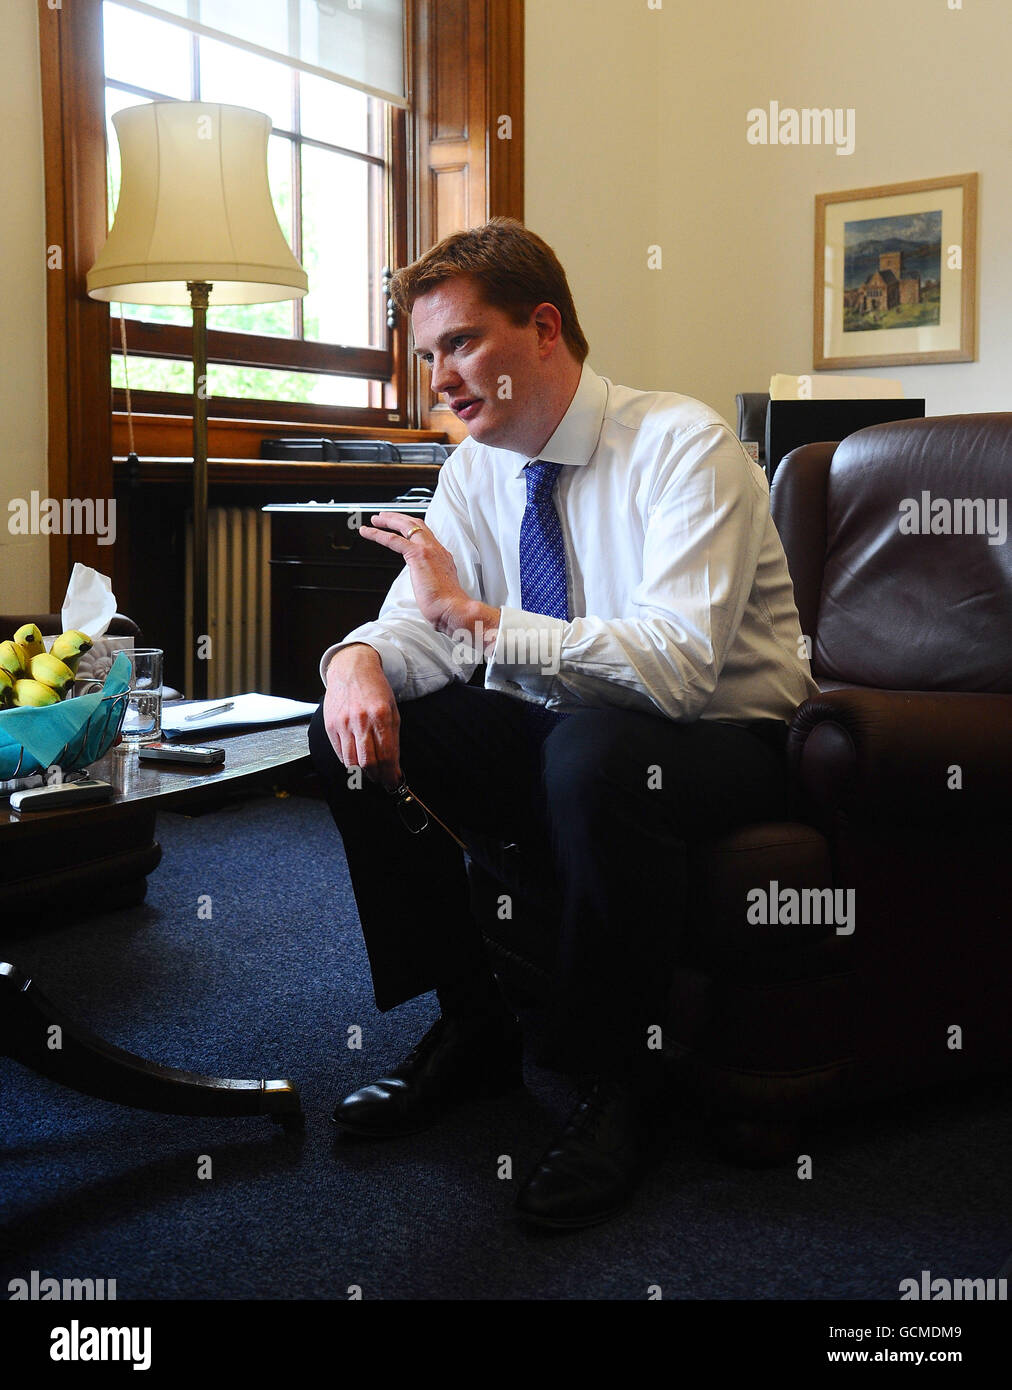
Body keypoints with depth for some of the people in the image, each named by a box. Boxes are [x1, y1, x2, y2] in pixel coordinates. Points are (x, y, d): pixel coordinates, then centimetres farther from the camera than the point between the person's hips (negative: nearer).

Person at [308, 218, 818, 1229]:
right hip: (554, 735, 7)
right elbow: (421, 620, 0)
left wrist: (479, 617, -34)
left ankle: (619, 1083, -17)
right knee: (358, 723, -12)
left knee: (593, 750, -39)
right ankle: (474, 1031, 1)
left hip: (724, 744, -6)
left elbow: (678, 663, -31)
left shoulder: (683, 445, -19)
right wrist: (360, 658, -24)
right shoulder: (477, 464, 2)